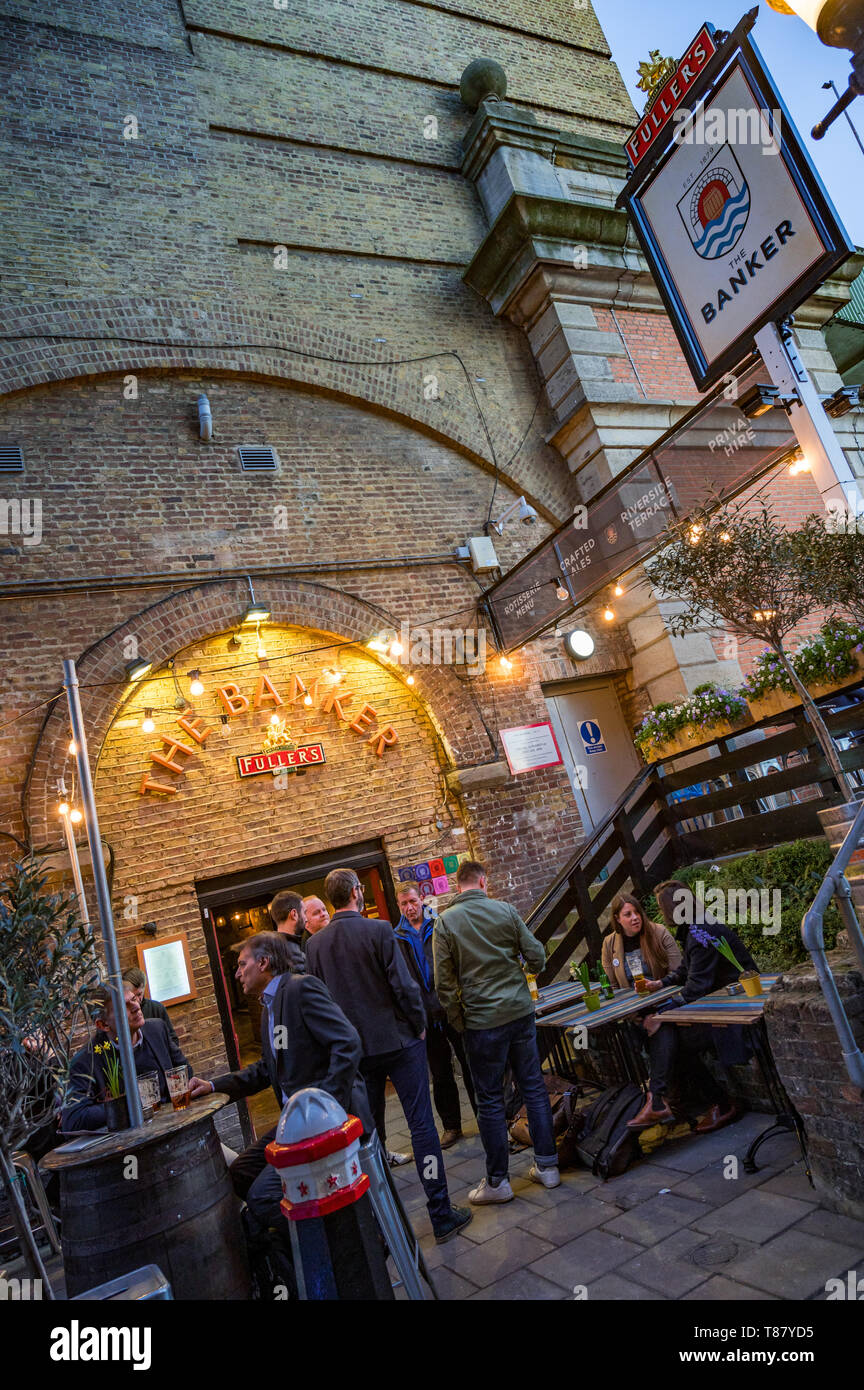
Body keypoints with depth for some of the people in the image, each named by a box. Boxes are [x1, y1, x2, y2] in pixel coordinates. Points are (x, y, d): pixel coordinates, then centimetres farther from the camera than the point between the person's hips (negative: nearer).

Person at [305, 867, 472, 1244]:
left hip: (355, 1051, 4)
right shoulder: (378, 931, -16)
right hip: (398, 1041, -4)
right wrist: (419, 1026, -1)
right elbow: (404, 986, -17)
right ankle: (442, 1215, 12)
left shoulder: (314, 945, -2)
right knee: (421, 1125, 6)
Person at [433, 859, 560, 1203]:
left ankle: (497, 1181, 19)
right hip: (520, 1012, 3)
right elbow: (537, 956, 1)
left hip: (482, 1022, -2)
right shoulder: (505, 910, -3)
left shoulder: (445, 922, -8)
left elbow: (445, 983, -8)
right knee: (534, 1088, 15)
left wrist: (458, 1021, 4)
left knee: (490, 1100, 8)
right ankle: (547, 1166, 24)